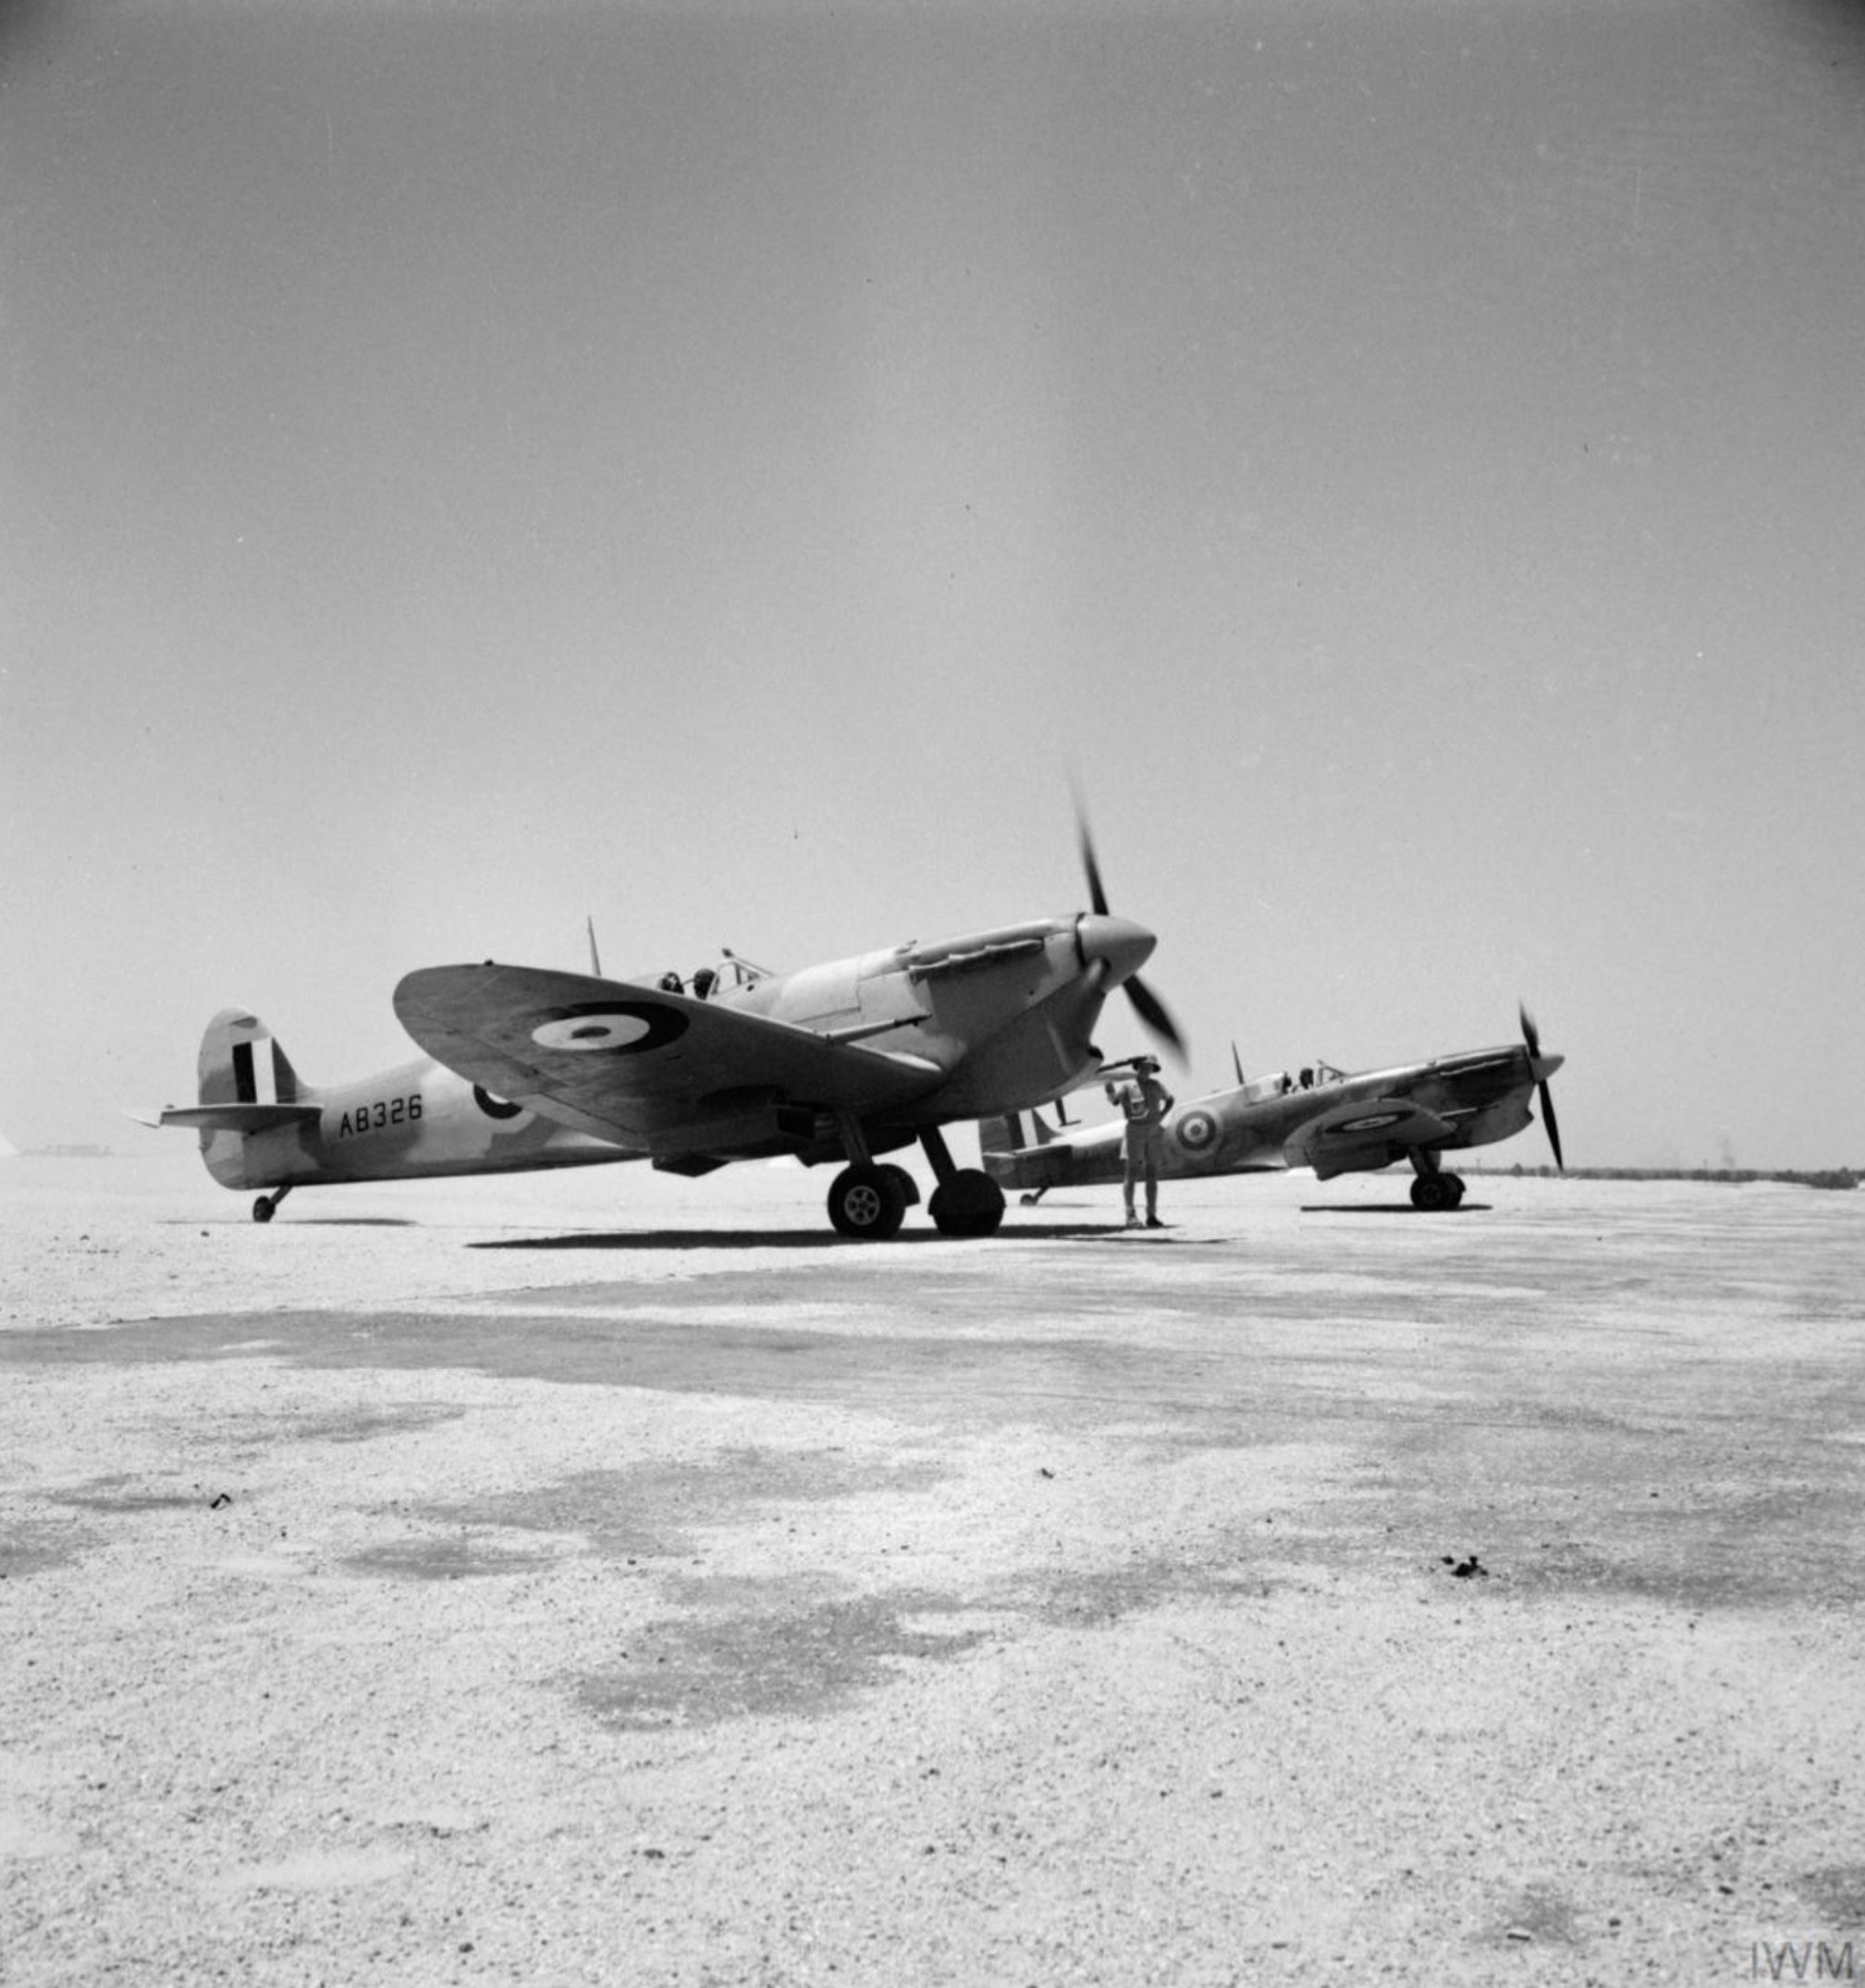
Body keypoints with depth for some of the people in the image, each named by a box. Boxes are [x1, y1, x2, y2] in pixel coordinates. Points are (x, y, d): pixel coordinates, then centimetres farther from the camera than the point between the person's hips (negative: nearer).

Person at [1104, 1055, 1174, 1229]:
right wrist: (1109, 1087, -34)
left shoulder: (1155, 1085, 13)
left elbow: (1169, 1099, 28)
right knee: (1131, 1173, -6)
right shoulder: (1126, 1085, 0)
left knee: (1152, 1175, 4)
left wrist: (1162, 1115, 9)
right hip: (1135, 1130, -4)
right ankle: (1130, 1215, -5)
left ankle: (1152, 1216, 6)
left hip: (1154, 1131, 4)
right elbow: (1113, 1099, -14)